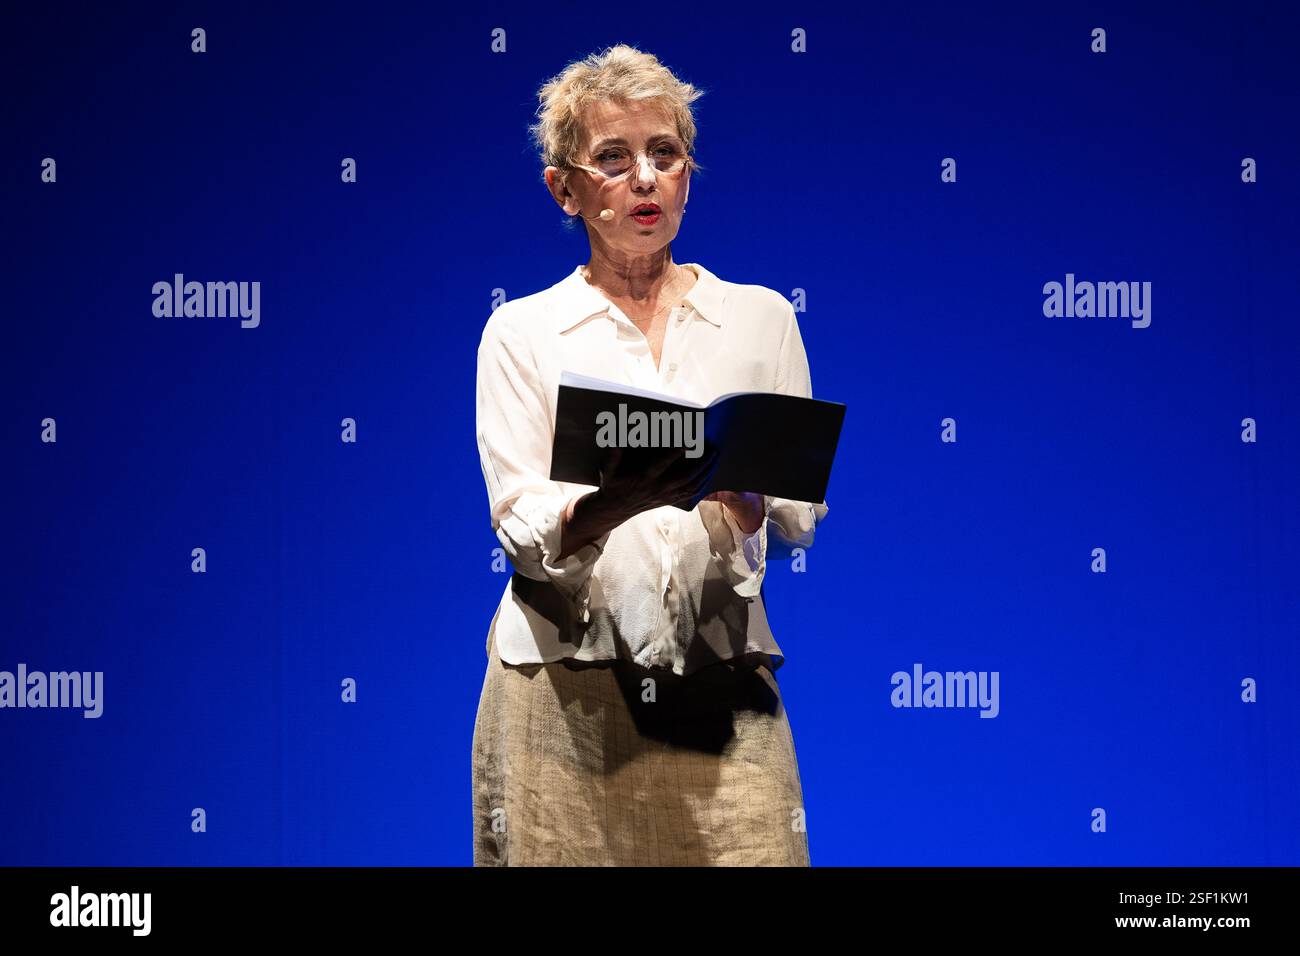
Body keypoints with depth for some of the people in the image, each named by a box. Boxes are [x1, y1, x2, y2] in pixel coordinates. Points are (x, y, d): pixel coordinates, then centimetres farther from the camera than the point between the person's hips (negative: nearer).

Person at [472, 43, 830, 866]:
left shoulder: (761, 317, 12)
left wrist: (744, 497, -17)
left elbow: (803, 516, 6)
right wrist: (616, 500, -25)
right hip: (566, 696, -1)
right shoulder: (523, 331, 7)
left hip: (720, 683, 1)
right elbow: (523, 532, -4)